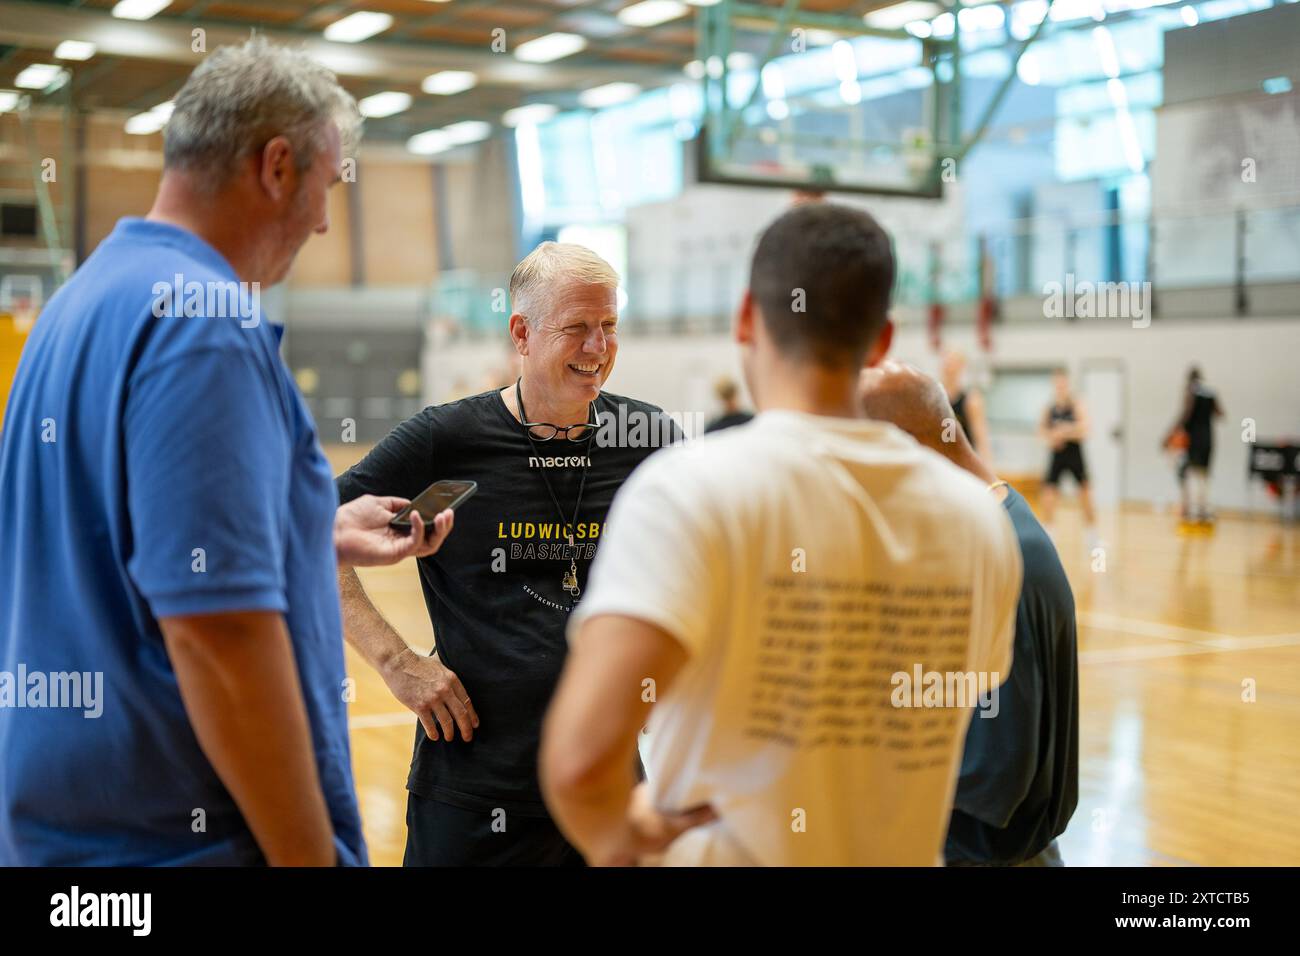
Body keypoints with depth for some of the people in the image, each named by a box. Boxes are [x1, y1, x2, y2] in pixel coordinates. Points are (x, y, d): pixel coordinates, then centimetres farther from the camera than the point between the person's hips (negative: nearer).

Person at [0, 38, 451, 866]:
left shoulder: (83, 301, 10)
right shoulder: (205, 324, -20)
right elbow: (217, 629, -26)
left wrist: (321, 538, 22)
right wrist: (312, 856, -20)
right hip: (185, 831, -9)